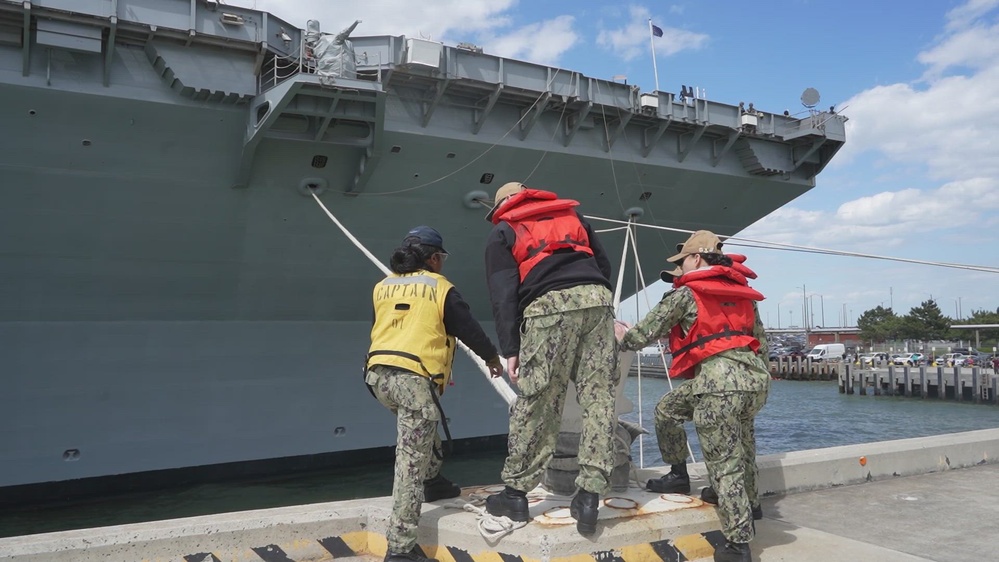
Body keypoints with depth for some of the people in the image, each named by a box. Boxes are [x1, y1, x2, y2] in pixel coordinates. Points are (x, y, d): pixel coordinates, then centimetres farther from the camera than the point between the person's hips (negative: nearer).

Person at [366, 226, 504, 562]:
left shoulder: (382, 287, 19)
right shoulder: (440, 288, 5)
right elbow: (468, 327, 9)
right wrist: (492, 357, 26)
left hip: (378, 374, 6)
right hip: (414, 377, -6)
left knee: (424, 425, 34)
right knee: (411, 461, -5)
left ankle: (433, 480, 41)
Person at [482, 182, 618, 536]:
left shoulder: (503, 233, 18)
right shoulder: (572, 215, 30)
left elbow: (503, 295, 5)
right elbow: (604, 266, 25)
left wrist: (510, 349, 2)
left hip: (550, 307, -3)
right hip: (597, 298, 4)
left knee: (536, 404, 1)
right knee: (598, 399, 2)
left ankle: (516, 493, 10)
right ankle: (588, 497, 0)